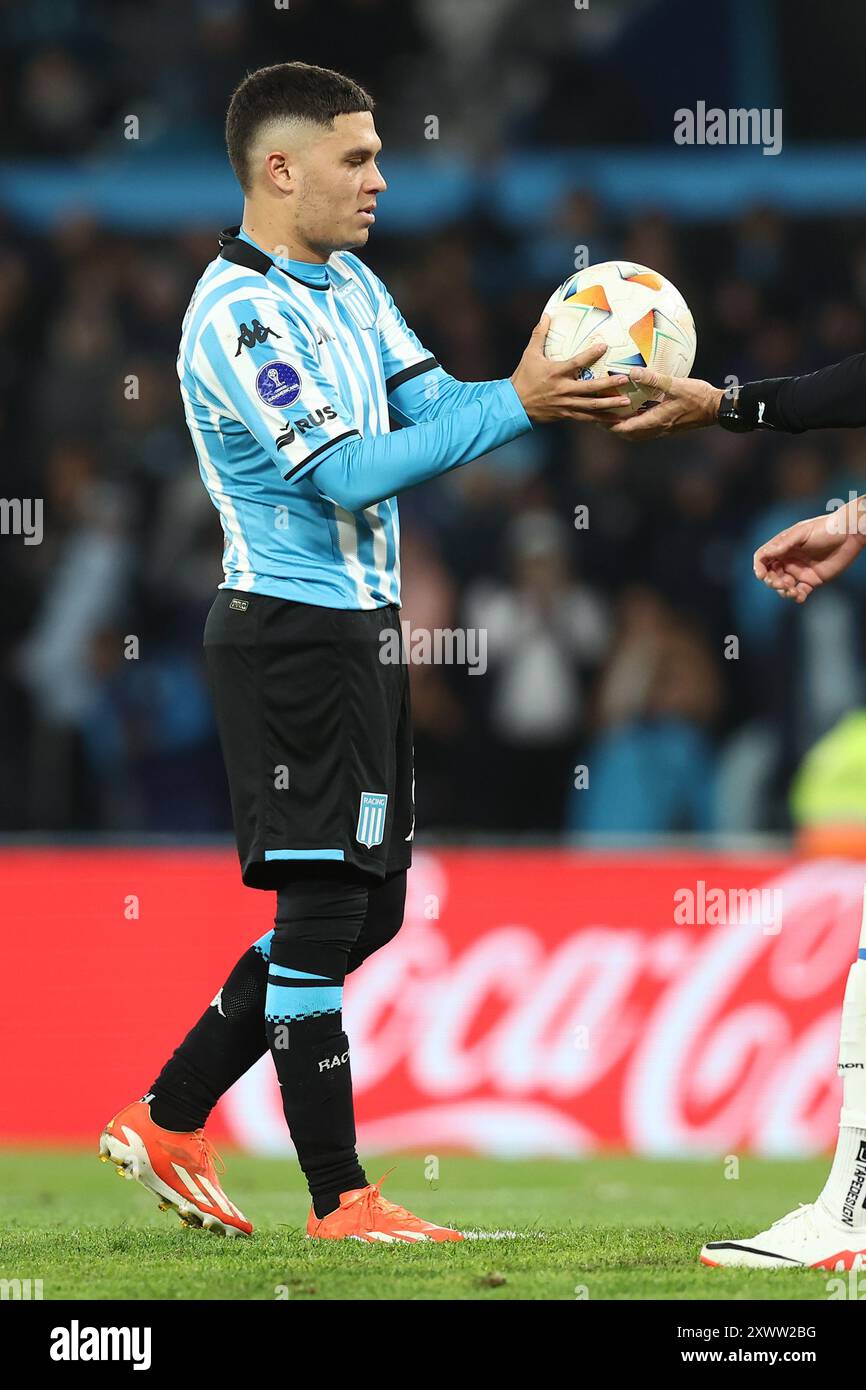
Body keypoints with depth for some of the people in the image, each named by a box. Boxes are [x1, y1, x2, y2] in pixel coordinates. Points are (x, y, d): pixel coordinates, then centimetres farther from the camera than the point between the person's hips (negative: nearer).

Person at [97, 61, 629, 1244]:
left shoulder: (352, 288, 13)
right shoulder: (237, 315, -17)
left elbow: (433, 408, 6)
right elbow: (349, 471, -23)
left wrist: (560, 390, -13)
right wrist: (518, 403, -27)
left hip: (361, 633, 10)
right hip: (291, 632, -10)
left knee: (366, 908, 12)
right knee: (324, 902, -6)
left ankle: (169, 1123, 19)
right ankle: (339, 1199, 0)